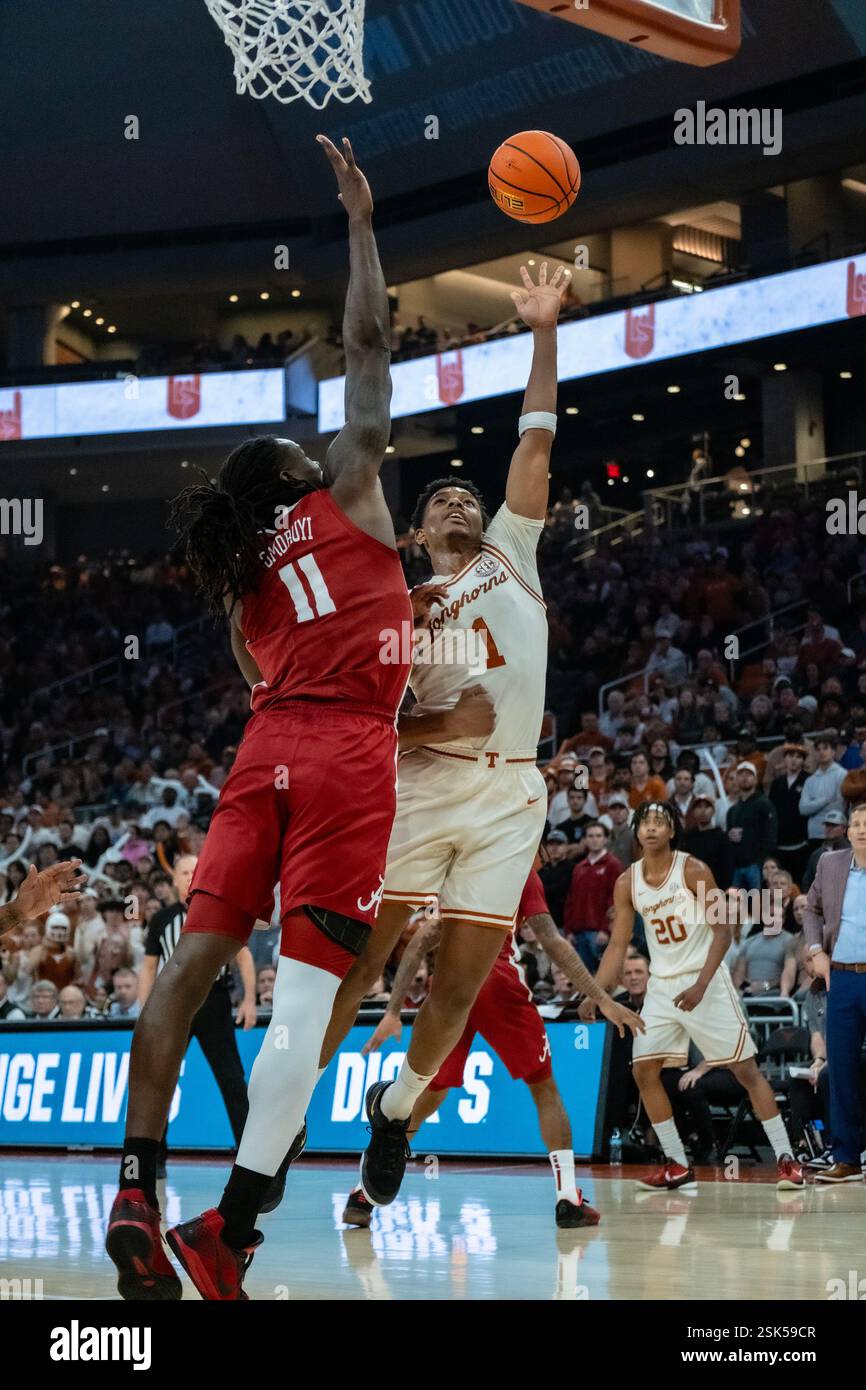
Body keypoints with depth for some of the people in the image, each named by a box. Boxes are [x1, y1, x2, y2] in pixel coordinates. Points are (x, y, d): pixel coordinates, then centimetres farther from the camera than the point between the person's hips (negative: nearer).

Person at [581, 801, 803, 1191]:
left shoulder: (693, 870, -11)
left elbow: (723, 931, -13)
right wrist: (594, 993, -5)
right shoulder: (627, 883, 2)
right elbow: (618, 944, 6)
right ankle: (677, 1166, 8)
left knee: (745, 1069, -6)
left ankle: (786, 1159, 0)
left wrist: (700, 985, -22)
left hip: (705, 980, -5)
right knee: (644, 1071, -2)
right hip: (661, 984, 5)